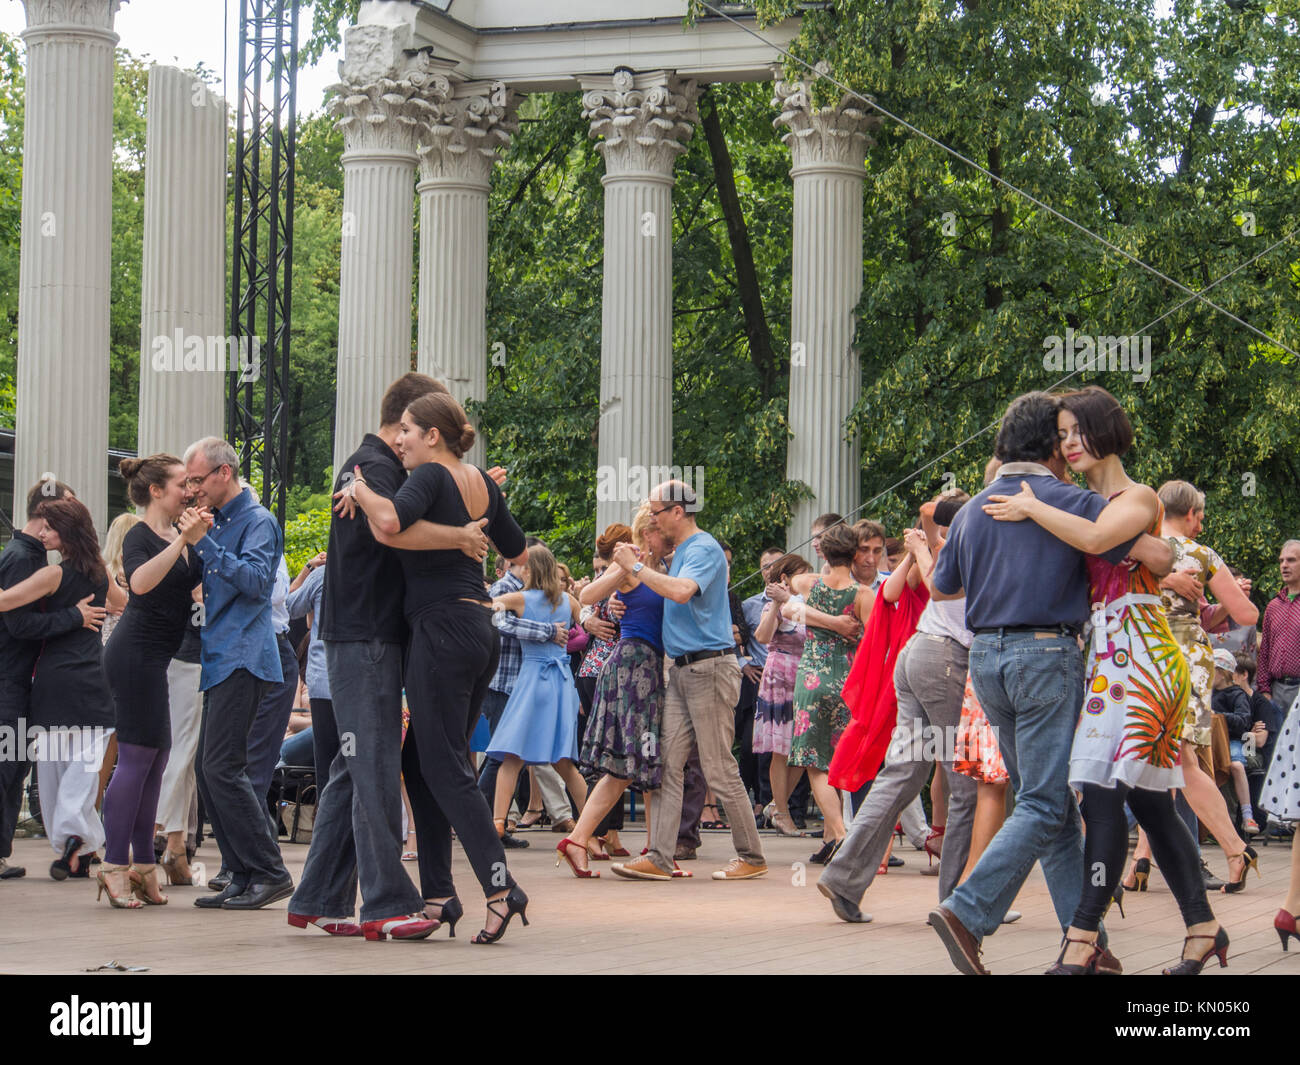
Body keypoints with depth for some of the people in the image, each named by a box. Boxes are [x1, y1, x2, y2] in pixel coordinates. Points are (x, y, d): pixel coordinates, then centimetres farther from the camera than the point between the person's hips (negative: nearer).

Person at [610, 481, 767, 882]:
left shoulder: (703, 549, -12)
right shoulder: (681, 552, 18)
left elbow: (682, 591, -29)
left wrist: (636, 567, -19)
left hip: (709, 668, -10)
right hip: (681, 669, 10)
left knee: (719, 769, -5)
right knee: (669, 765, 3)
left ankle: (752, 858, 4)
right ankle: (660, 857, 1)